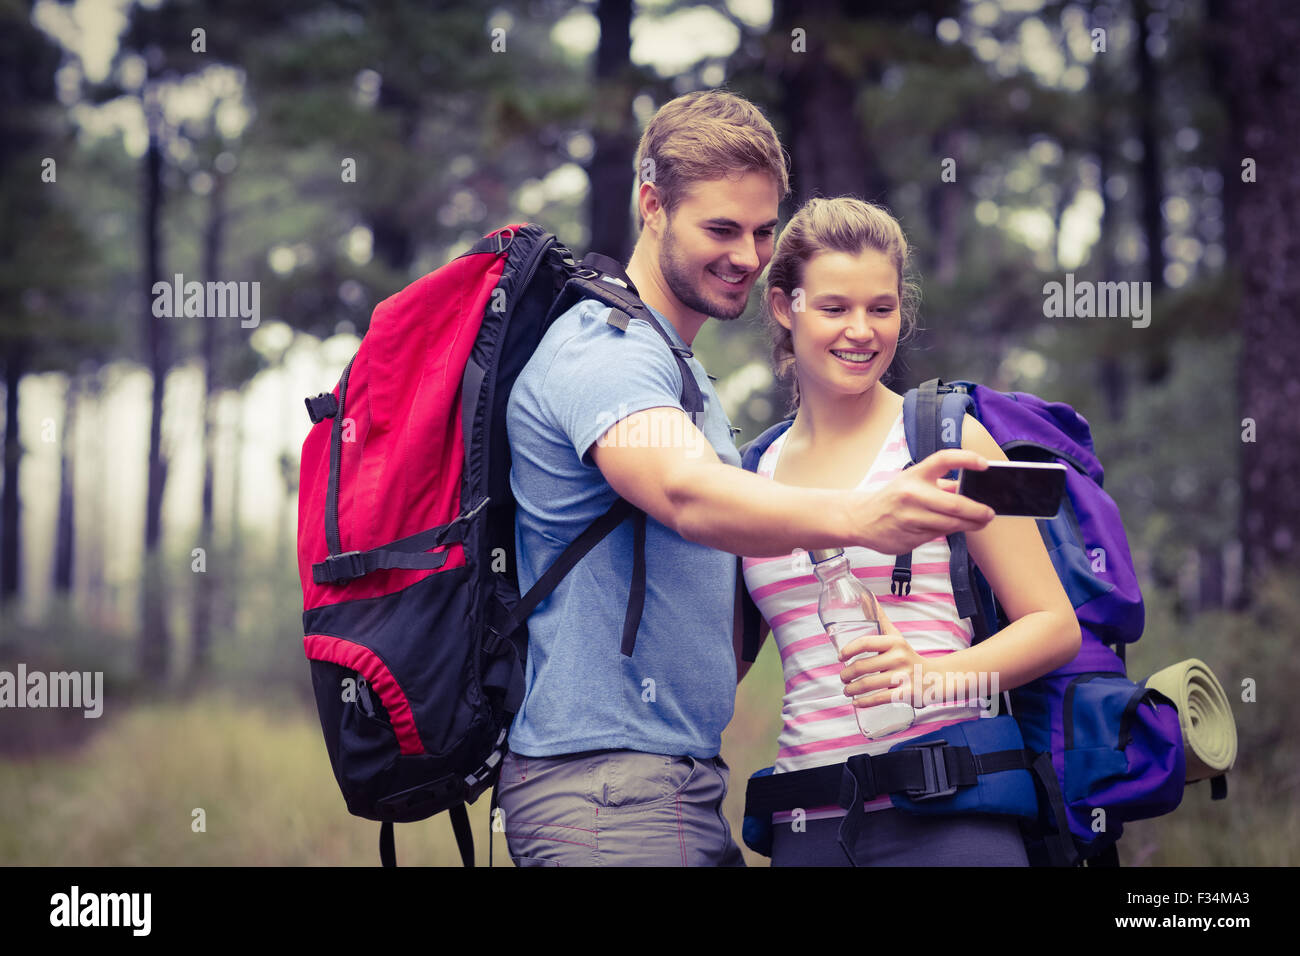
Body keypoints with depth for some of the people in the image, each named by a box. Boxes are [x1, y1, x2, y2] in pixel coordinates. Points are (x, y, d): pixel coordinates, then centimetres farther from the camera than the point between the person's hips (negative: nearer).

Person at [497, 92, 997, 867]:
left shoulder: (685, 373, 21)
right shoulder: (604, 350, -12)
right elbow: (687, 495, -33)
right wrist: (858, 516, -49)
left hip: (686, 785, 10)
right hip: (605, 782, -10)